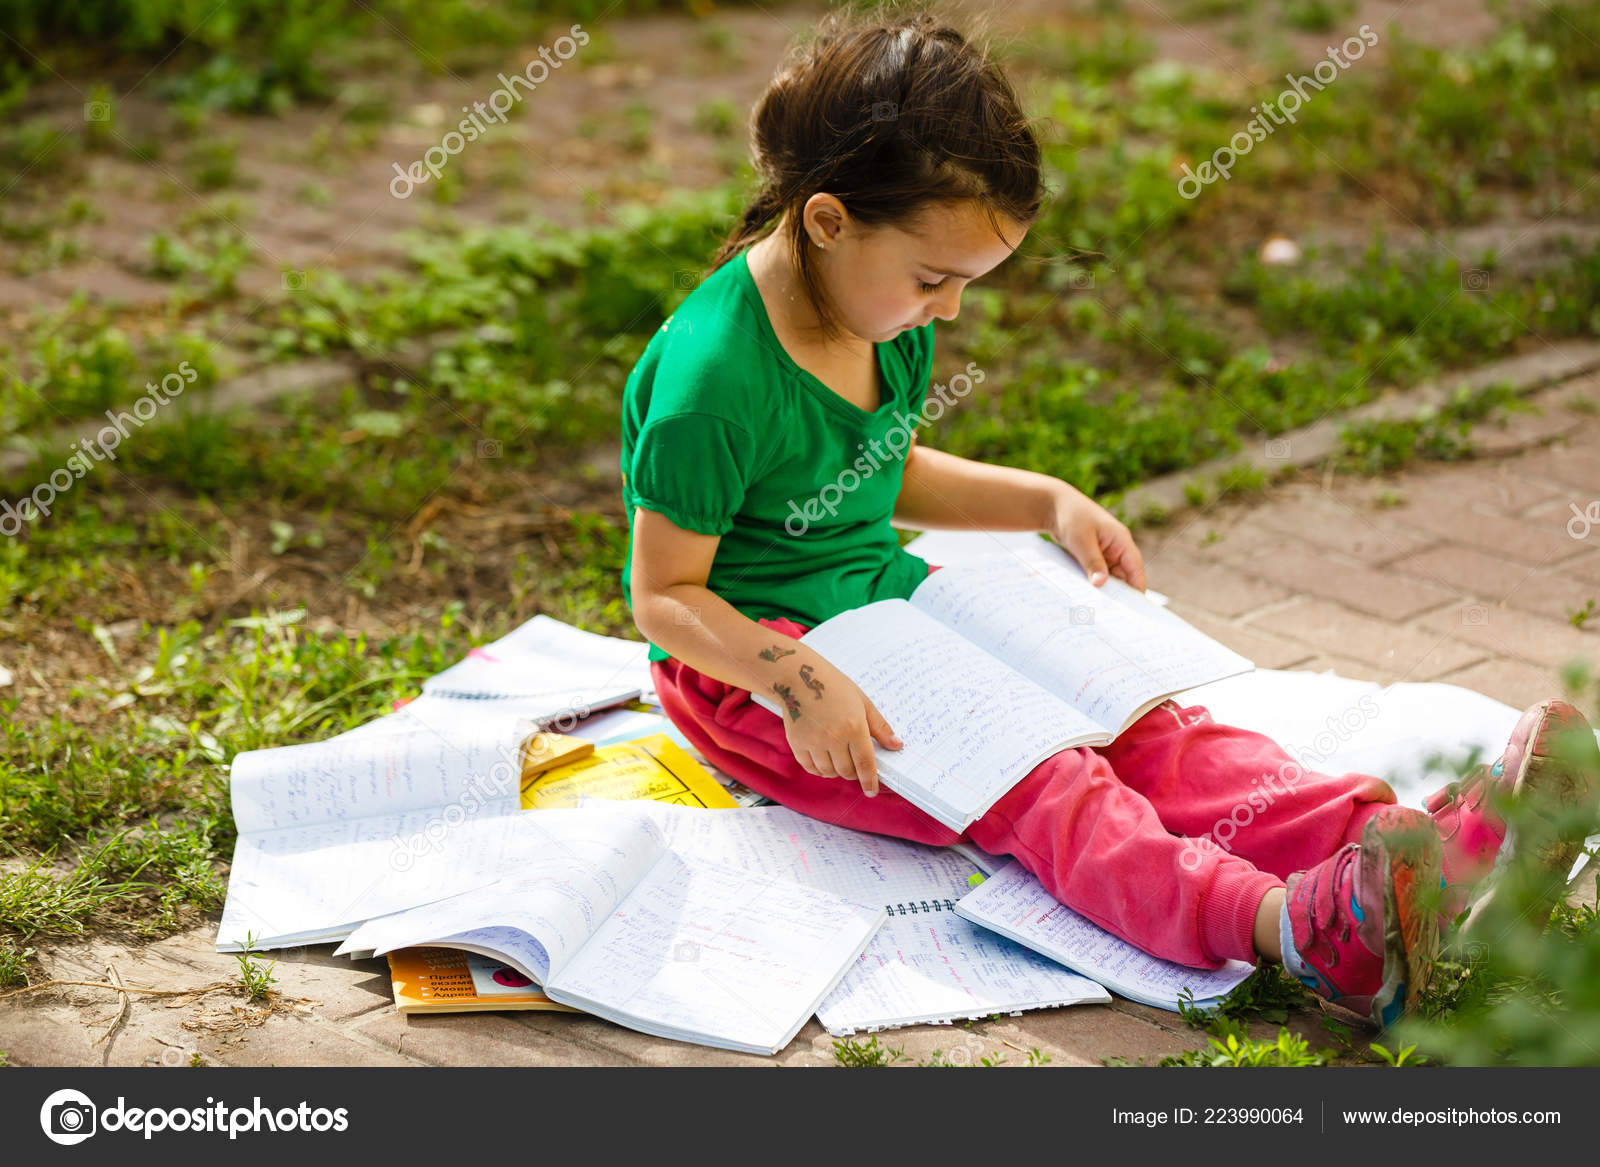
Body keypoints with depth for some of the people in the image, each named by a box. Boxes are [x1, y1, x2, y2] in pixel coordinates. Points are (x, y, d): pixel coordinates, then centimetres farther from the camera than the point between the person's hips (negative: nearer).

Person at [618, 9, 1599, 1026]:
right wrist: (798, 680, -35)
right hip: (753, 657, -8)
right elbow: (664, 593, -20)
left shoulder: (888, 322, 3)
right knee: (1023, 778, -32)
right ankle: (1284, 923, -53)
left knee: (1130, 718, -15)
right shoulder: (713, 376, -24)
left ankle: (1403, 835, -34)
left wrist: (1048, 503, 9)